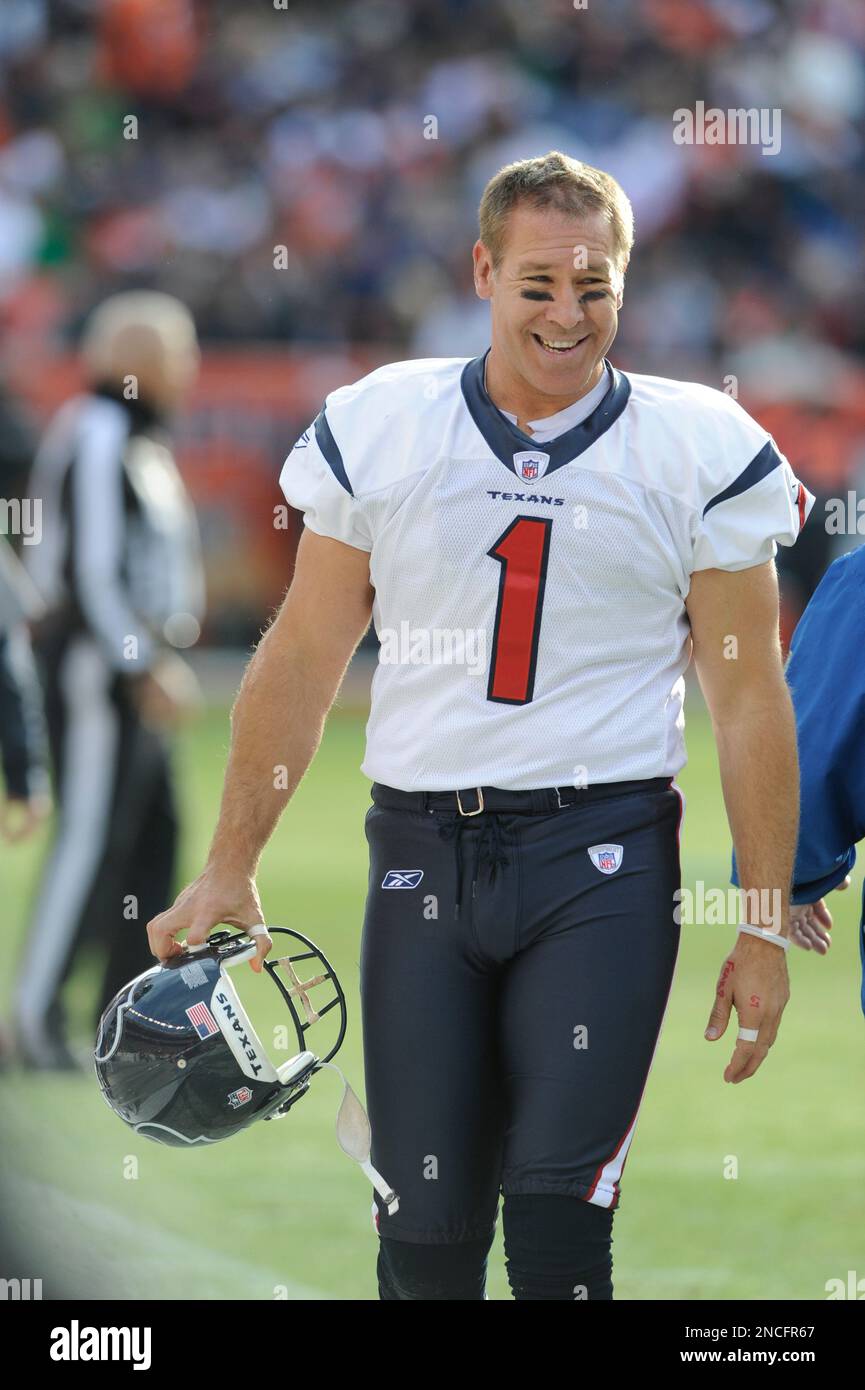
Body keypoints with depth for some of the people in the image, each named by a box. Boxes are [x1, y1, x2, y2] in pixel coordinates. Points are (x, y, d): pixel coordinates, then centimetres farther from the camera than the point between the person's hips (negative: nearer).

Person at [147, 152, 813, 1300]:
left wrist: (765, 924, 2)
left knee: (556, 1226, -12)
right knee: (425, 1236, 2)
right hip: (421, 852, 2)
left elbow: (750, 698, 4)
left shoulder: (701, 450, 1)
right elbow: (302, 661, 12)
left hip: (604, 859, -2)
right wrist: (230, 870, 9)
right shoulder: (378, 427, 6)